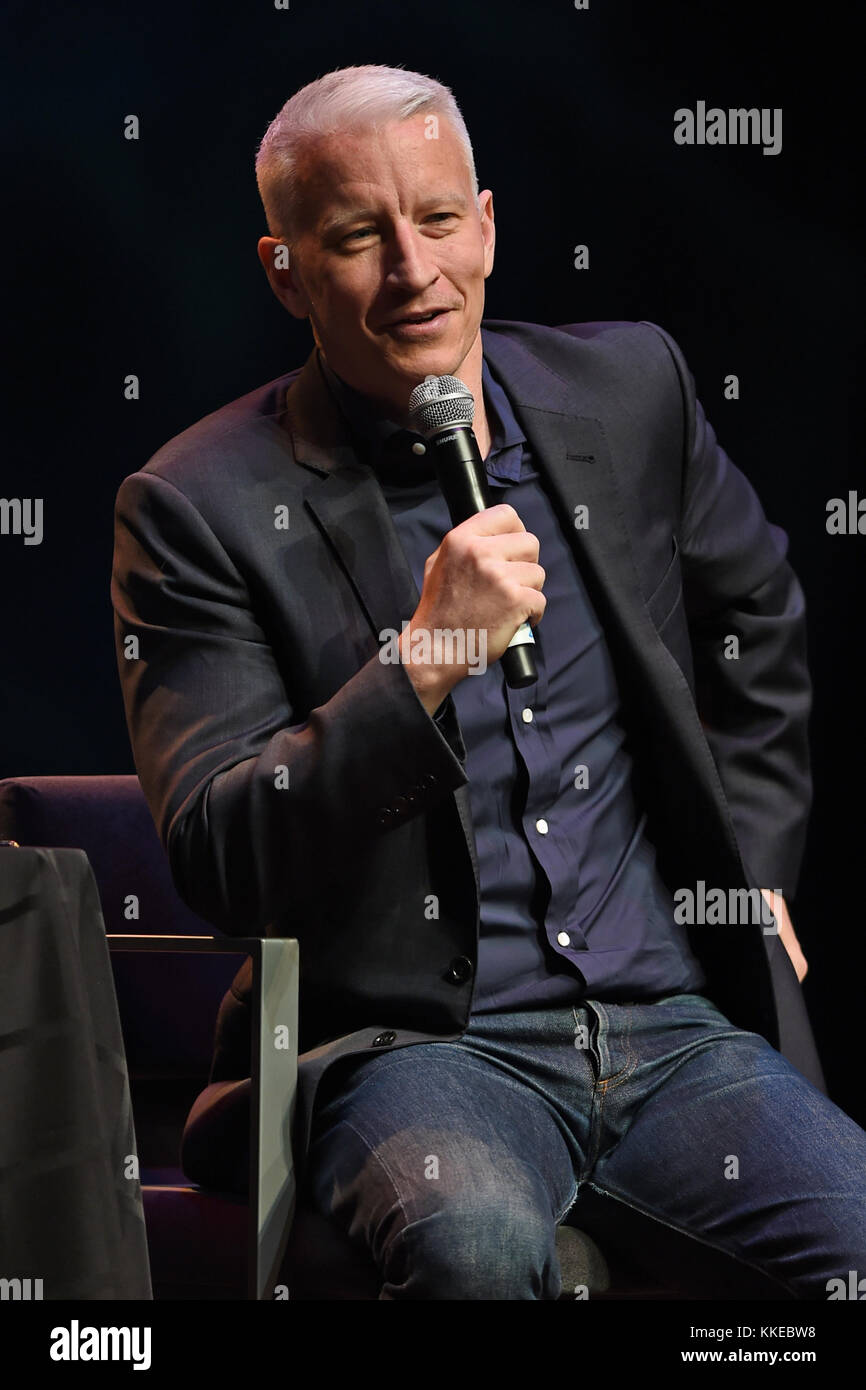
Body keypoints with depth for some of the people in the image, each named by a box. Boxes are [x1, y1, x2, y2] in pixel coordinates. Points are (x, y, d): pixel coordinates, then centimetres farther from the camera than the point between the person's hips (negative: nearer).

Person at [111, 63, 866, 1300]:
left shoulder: (629, 385, 8)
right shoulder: (198, 507, -5)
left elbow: (759, 612, 27)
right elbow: (215, 864, -12)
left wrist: (752, 867, 20)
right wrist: (423, 662, -22)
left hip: (680, 1025, 4)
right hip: (414, 1044, -4)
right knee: (477, 1244, -35)